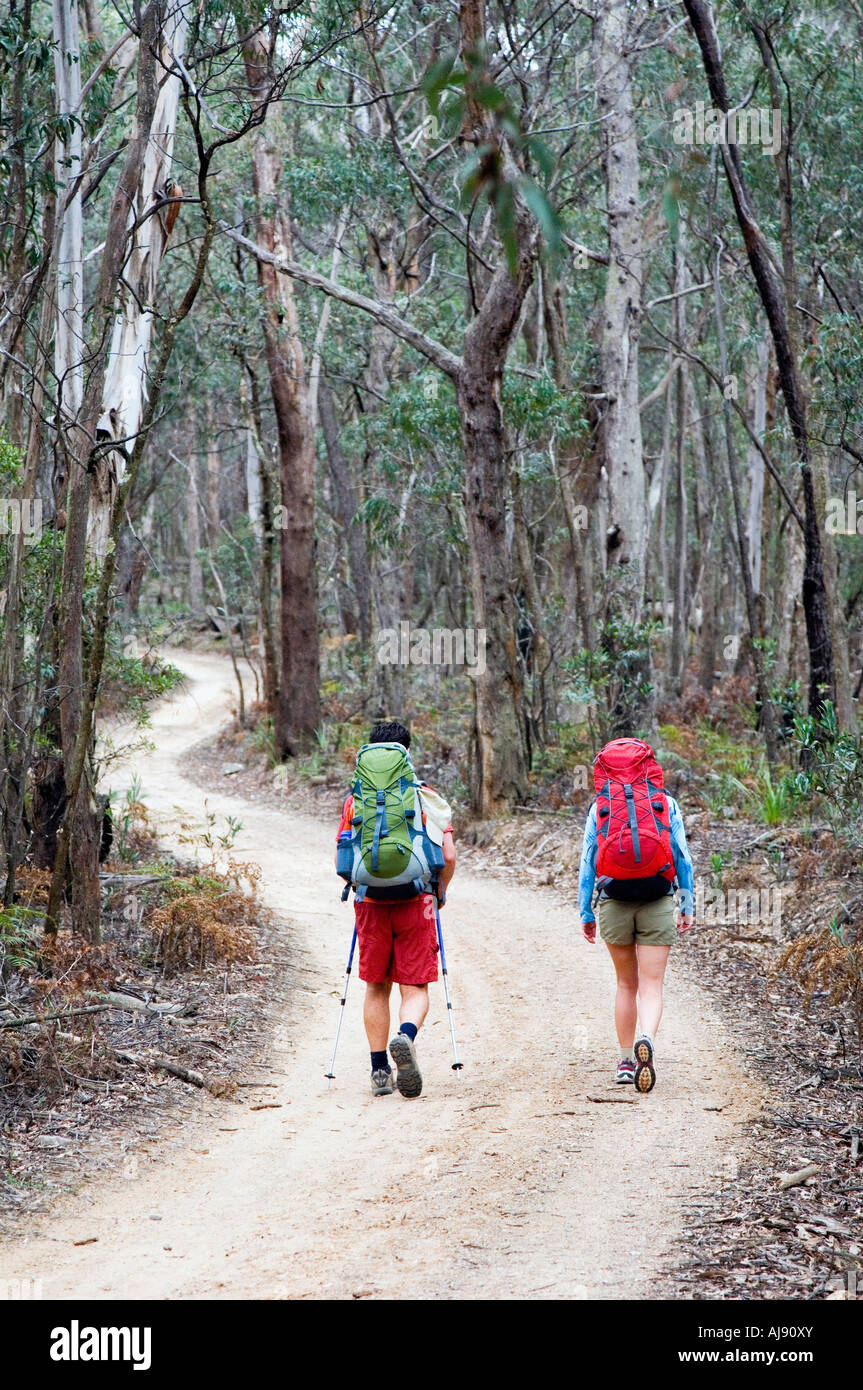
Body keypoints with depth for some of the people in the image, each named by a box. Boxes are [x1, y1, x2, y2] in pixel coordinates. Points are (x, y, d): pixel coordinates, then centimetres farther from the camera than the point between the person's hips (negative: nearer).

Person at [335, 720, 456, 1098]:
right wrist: (440, 890, 13)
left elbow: (341, 859, 2)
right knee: (415, 988, 2)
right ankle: (406, 1036, -29)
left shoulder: (356, 799, 4)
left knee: (376, 988, 13)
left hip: (371, 904, 2)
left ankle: (379, 1070, 12)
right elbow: (448, 856, -4)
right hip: (415, 903, -1)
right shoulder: (426, 796, 1)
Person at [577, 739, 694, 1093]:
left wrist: (585, 912, 9)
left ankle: (625, 1062, 18)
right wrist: (687, 905, 9)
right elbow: (683, 857, 2)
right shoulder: (666, 803, 2)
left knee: (626, 984, 17)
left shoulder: (599, 807, 2)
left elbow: (587, 862, 3)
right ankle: (647, 1038, -30)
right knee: (651, 985, -2)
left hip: (614, 904, 1)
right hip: (658, 904, -1)